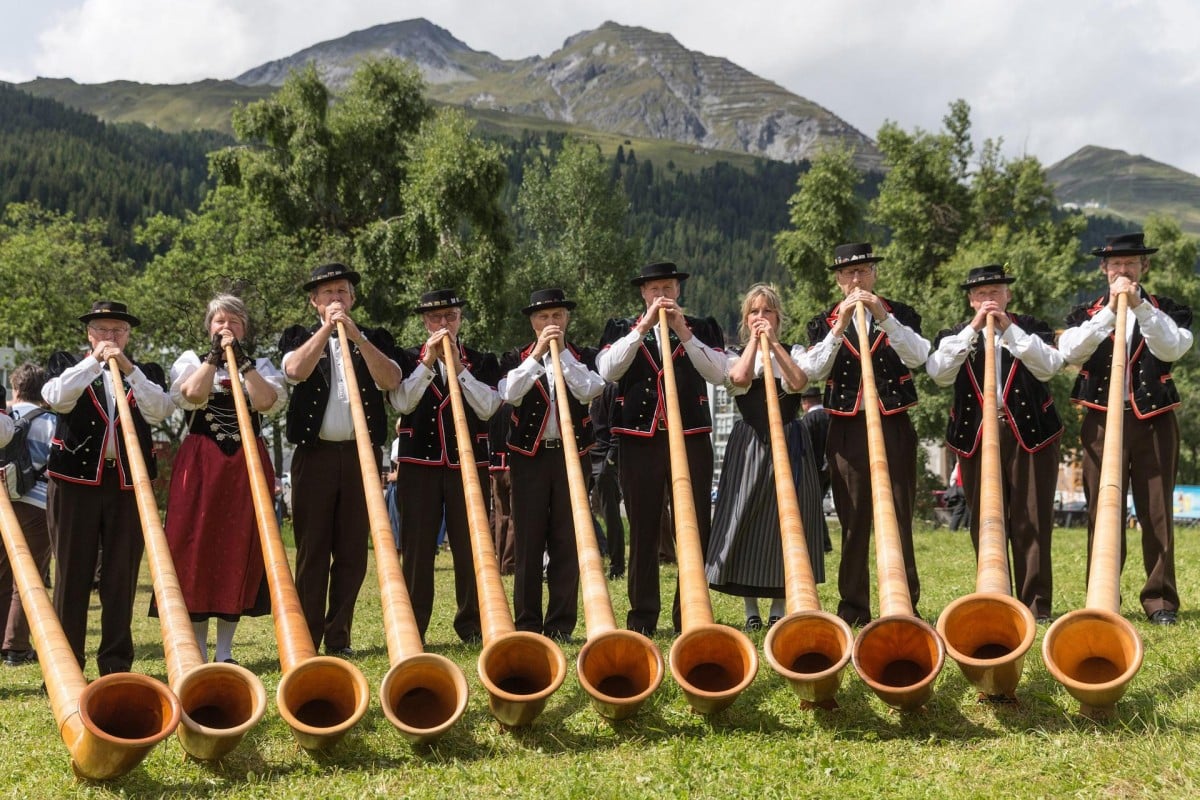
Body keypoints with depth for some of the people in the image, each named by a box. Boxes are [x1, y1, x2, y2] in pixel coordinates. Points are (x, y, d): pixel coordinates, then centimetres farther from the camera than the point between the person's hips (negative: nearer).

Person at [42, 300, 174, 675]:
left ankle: (117, 664, 10)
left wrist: (129, 368, -10)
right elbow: (57, 398, -8)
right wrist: (94, 360, -8)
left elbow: (159, 411, -4)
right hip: (75, 481, -1)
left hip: (129, 484, 1)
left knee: (121, 577, 3)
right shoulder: (67, 363, 12)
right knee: (72, 574, 1)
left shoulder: (147, 373, 14)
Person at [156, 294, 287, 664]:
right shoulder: (190, 360, 10)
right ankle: (198, 651, 7)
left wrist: (242, 358, -11)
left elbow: (267, 402, -10)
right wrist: (215, 355, -9)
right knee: (196, 546, -3)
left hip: (247, 466, 1)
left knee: (240, 549, 0)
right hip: (199, 466, -1)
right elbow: (191, 395, -12)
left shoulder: (261, 366, 12)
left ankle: (225, 651, 9)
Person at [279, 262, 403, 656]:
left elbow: (391, 380, -6)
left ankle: (339, 637, 11)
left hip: (361, 455, 1)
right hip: (315, 455, -1)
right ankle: (307, 639, 5)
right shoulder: (299, 337, 11)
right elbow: (295, 370, -11)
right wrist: (327, 328, -12)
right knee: (312, 549, 0)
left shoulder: (374, 338, 13)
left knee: (353, 551, 3)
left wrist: (355, 334, -12)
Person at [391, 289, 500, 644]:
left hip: (469, 465, 0)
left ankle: (472, 625, 13)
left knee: (470, 548, 2)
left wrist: (459, 367, -11)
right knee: (417, 548, 1)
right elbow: (402, 403, -6)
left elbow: (487, 408, -5)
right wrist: (428, 362, -13)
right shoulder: (408, 358, 9)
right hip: (419, 465, 0)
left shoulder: (482, 362, 9)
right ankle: (411, 628, 8)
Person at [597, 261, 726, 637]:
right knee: (643, 531, 4)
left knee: (696, 529, 0)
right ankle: (642, 617, 11)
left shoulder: (702, 328, 10)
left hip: (691, 440, 0)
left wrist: (684, 332, -11)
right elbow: (607, 370, -7)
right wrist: (643, 327, -11)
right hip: (639, 442, 0)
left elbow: (718, 373, -4)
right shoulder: (620, 329, 10)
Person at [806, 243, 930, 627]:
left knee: (899, 517, 1)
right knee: (853, 522, 3)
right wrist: (840, 325, -15)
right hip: (847, 431, 1)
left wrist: (883, 317, -19)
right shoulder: (824, 322, 8)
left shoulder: (900, 314, 6)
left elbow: (917, 357, -10)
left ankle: (905, 605, 7)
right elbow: (815, 371, -6)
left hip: (894, 427, 0)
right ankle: (853, 610, 8)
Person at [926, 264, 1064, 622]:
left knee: (1031, 522, -2)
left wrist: (1010, 329, -11)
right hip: (976, 436, 1)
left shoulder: (1030, 327, 10)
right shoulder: (954, 335, 11)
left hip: (1029, 435, -1)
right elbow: (939, 373, -8)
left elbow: (1049, 366, -8)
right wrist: (973, 328, -11)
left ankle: (1035, 604, 4)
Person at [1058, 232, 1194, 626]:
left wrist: (1139, 306, -18)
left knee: (1157, 513, 1)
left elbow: (1171, 348, -11)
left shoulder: (1168, 311, 9)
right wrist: (1110, 310, -14)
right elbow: (1070, 351, -9)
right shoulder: (1086, 313, 10)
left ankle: (1160, 600, 7)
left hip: (1154, 421, 0)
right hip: (1102, 422, 0)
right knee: (1102, 514, 0)